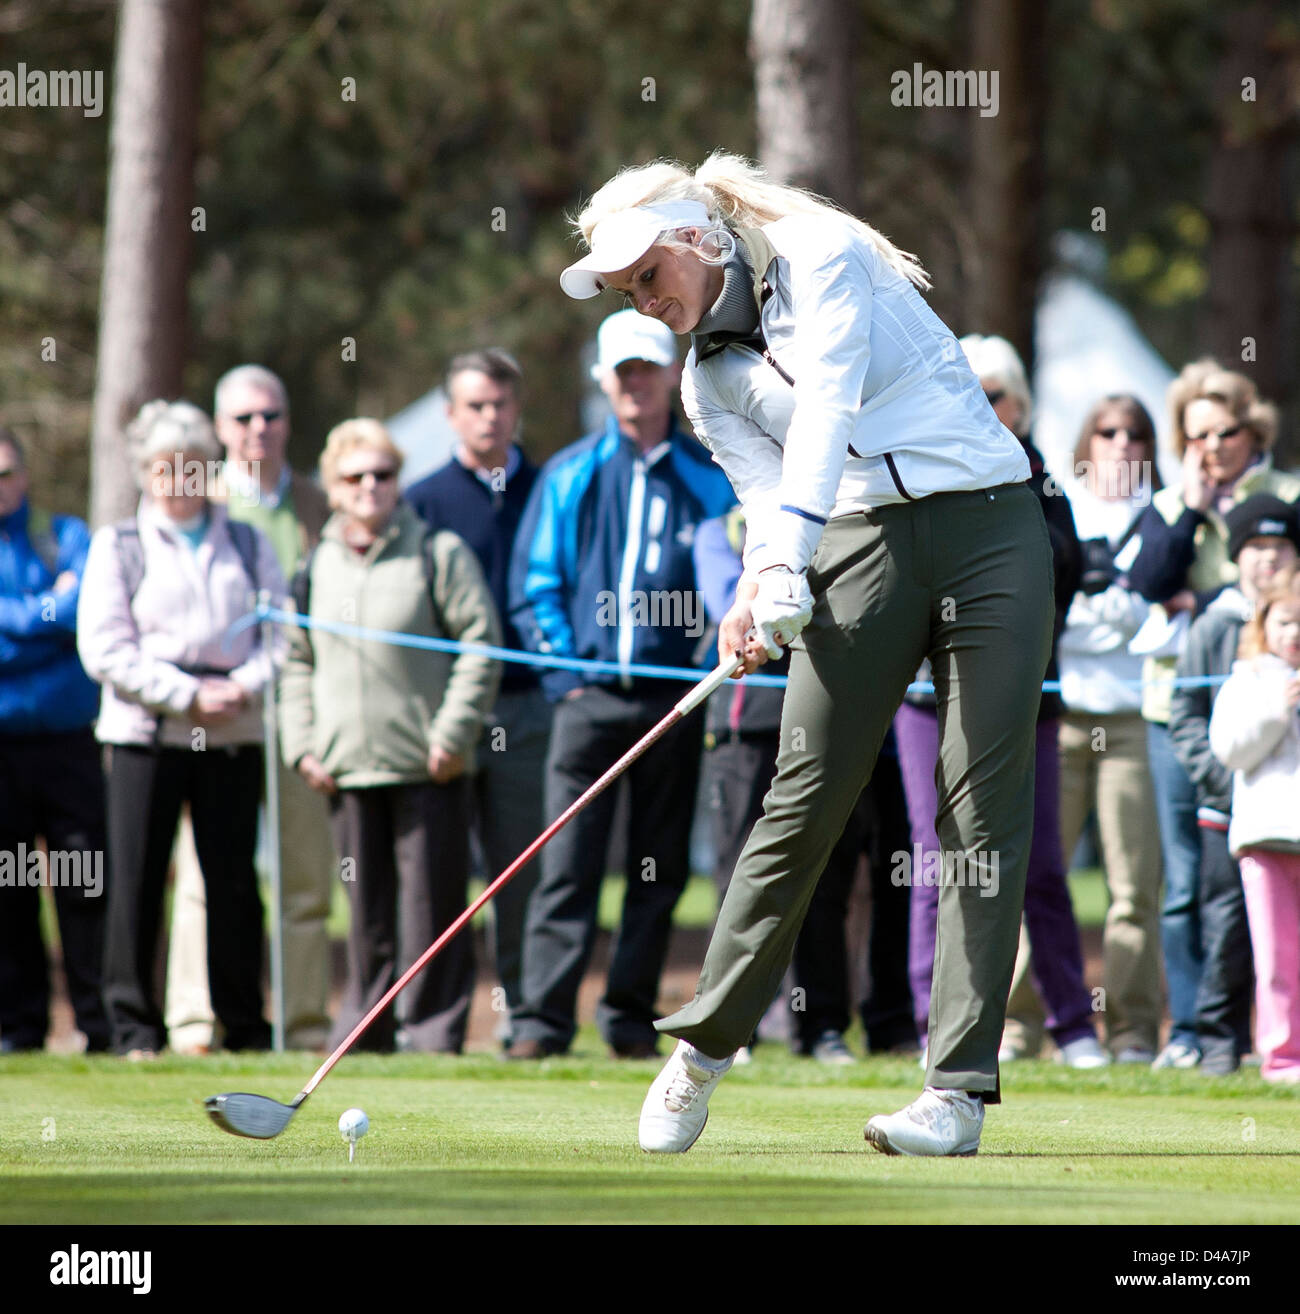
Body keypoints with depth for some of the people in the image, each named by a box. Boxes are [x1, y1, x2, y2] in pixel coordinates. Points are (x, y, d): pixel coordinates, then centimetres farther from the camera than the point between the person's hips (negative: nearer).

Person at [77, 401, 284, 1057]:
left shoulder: (249, 544, 14)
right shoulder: (117, 546, 6)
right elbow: (103, 648, -3)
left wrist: (245, 686, -9)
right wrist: (185, 696, -11)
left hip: (233, 733, 2)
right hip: (146, 731, -2)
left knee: (233, 879, 2)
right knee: (137, 880, -5)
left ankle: (245, 1025, 9)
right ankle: (134, 1024, 1)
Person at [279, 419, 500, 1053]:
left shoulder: (439, 554, -1)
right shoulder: (316, 567, 13)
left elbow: (481, 644, -3)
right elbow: (296, 661, 18)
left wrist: (451, 734, -9)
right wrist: (302, 745, 7)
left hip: (425, 766, -4)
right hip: (346, 764, 4)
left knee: (431, 905, -4)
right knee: (366, 907, 9)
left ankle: (433, 1029, 1)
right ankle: (363, 1023, 16)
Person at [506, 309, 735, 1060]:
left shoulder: (709, 477, 8)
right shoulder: (569, 477, 10)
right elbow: (533, 586, 11)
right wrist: (564, 672, 0)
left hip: (674, 700, 0)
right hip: (590, 695, 0)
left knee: (660, 871, 4)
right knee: (567, 865, -8)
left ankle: (631, 1018, 11)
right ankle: (544, 1019, -11)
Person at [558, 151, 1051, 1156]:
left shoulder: (817, 255, -1)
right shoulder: (710, 383, 16)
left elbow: (826, 398, -16)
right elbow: (768, 494, 3)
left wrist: (788, 548, -30)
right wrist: (761, 590, -20)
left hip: (989, 519, -4)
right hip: (866, 539, 4)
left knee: (986, 801, -9)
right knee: (808, 793, -6)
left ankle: (960, 1089, -10)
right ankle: (705, 1046, 6)